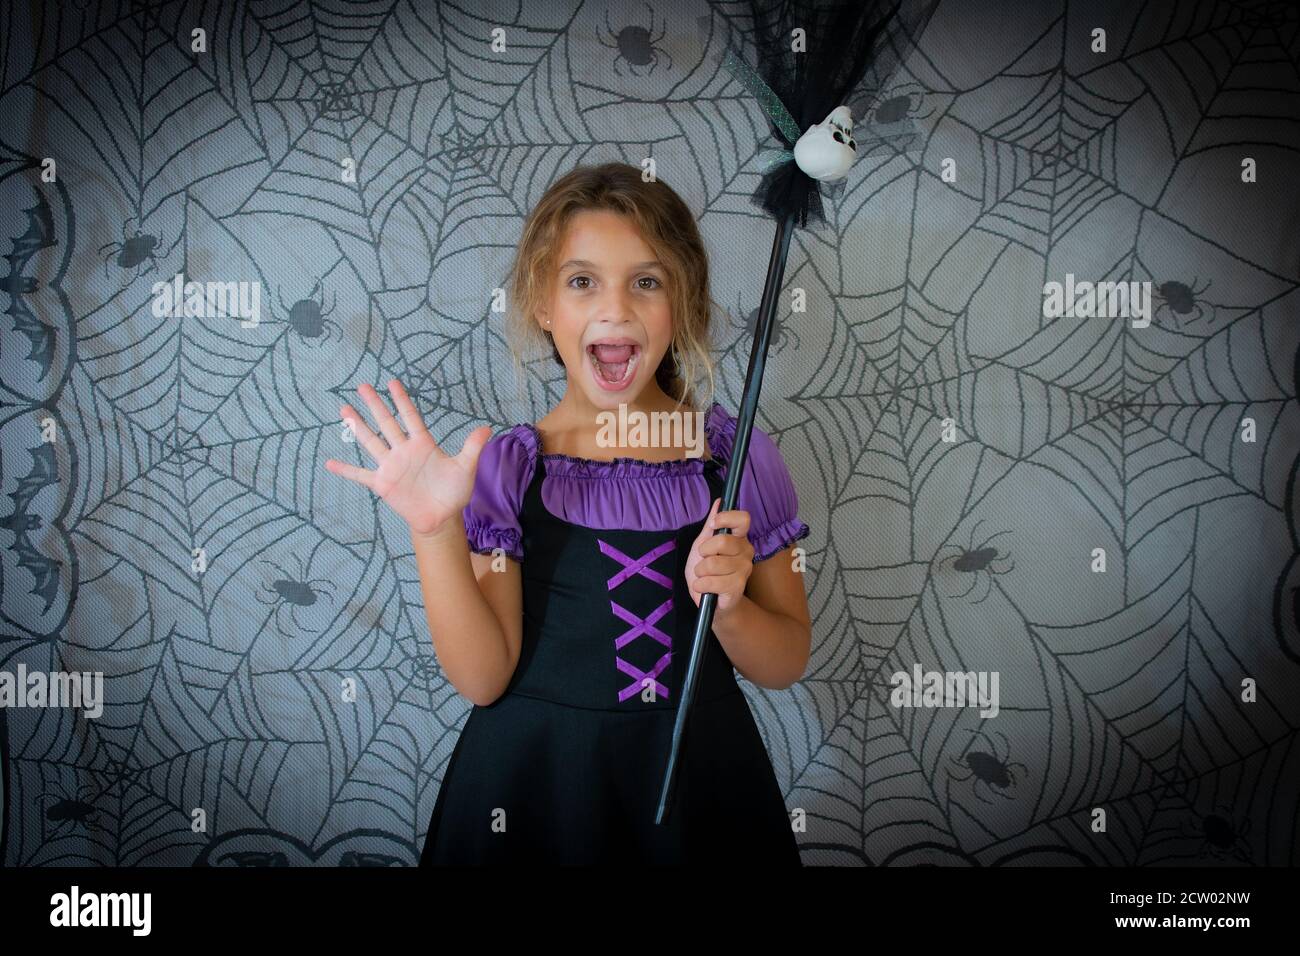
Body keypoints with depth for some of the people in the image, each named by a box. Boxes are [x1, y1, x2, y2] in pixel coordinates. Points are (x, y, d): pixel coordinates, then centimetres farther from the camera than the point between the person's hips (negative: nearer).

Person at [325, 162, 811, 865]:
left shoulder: (739, 458, -6)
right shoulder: (504, 467, -8)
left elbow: (786, 665, 0)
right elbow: (483, 680, -12)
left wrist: (728, 608, -20)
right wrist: (435, 534, -24)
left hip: (701, 789, 1)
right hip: (535, 794, -1)